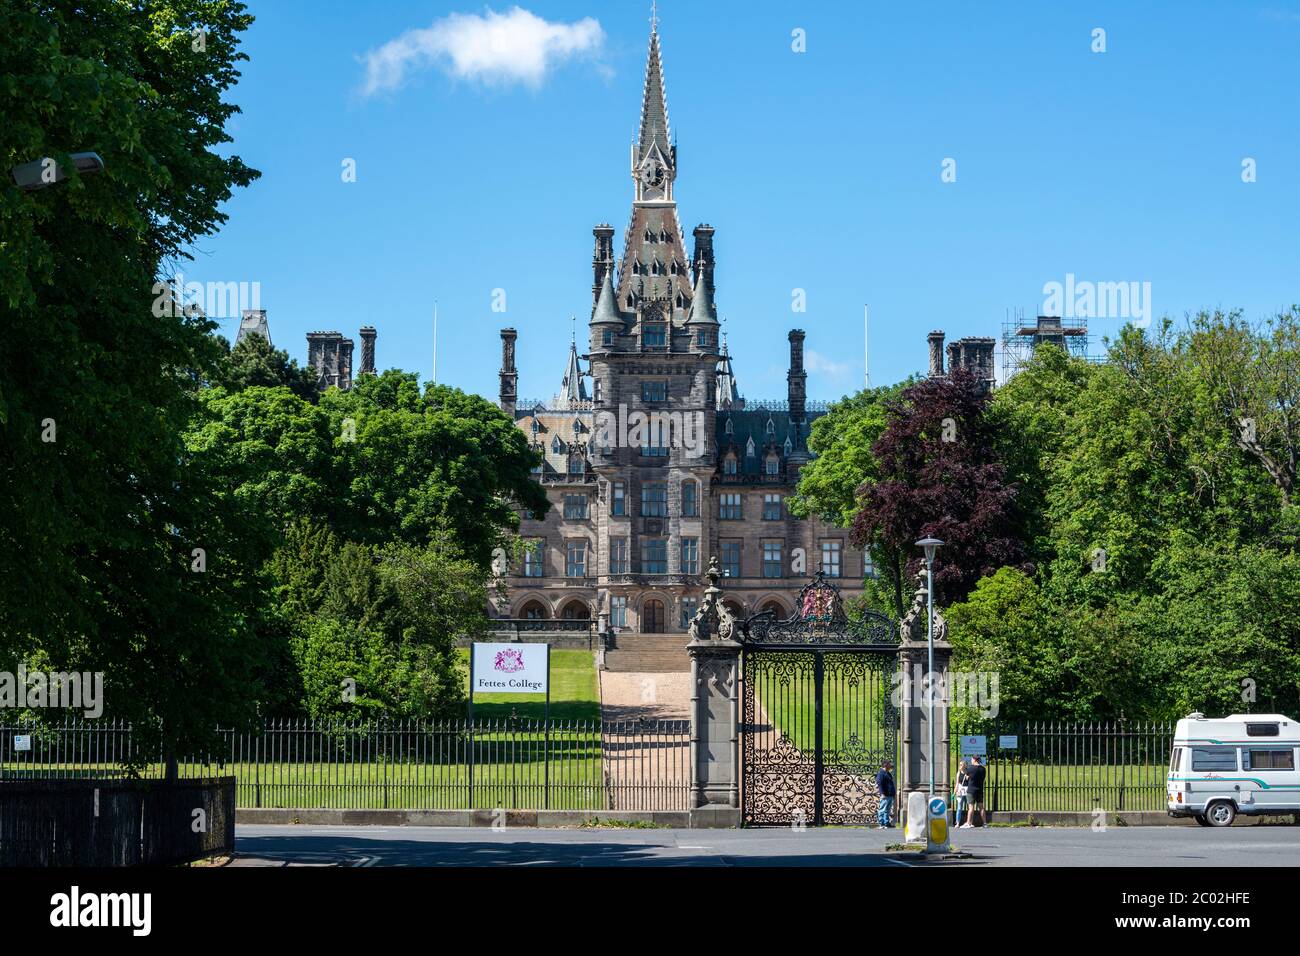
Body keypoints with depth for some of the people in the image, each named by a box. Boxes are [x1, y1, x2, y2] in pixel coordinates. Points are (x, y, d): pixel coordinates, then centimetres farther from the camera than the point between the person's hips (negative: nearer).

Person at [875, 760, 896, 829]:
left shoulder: (888, 774, 20)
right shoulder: (881, 773, -11)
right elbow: (879, 784, -19)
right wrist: (882, 793, -25)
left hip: (890, 795, 10)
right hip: (885, 795, -10)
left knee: (887, 810, 13)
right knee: (883, 810, -8)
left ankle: (887, 823, 18)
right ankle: (881, 824, -9)